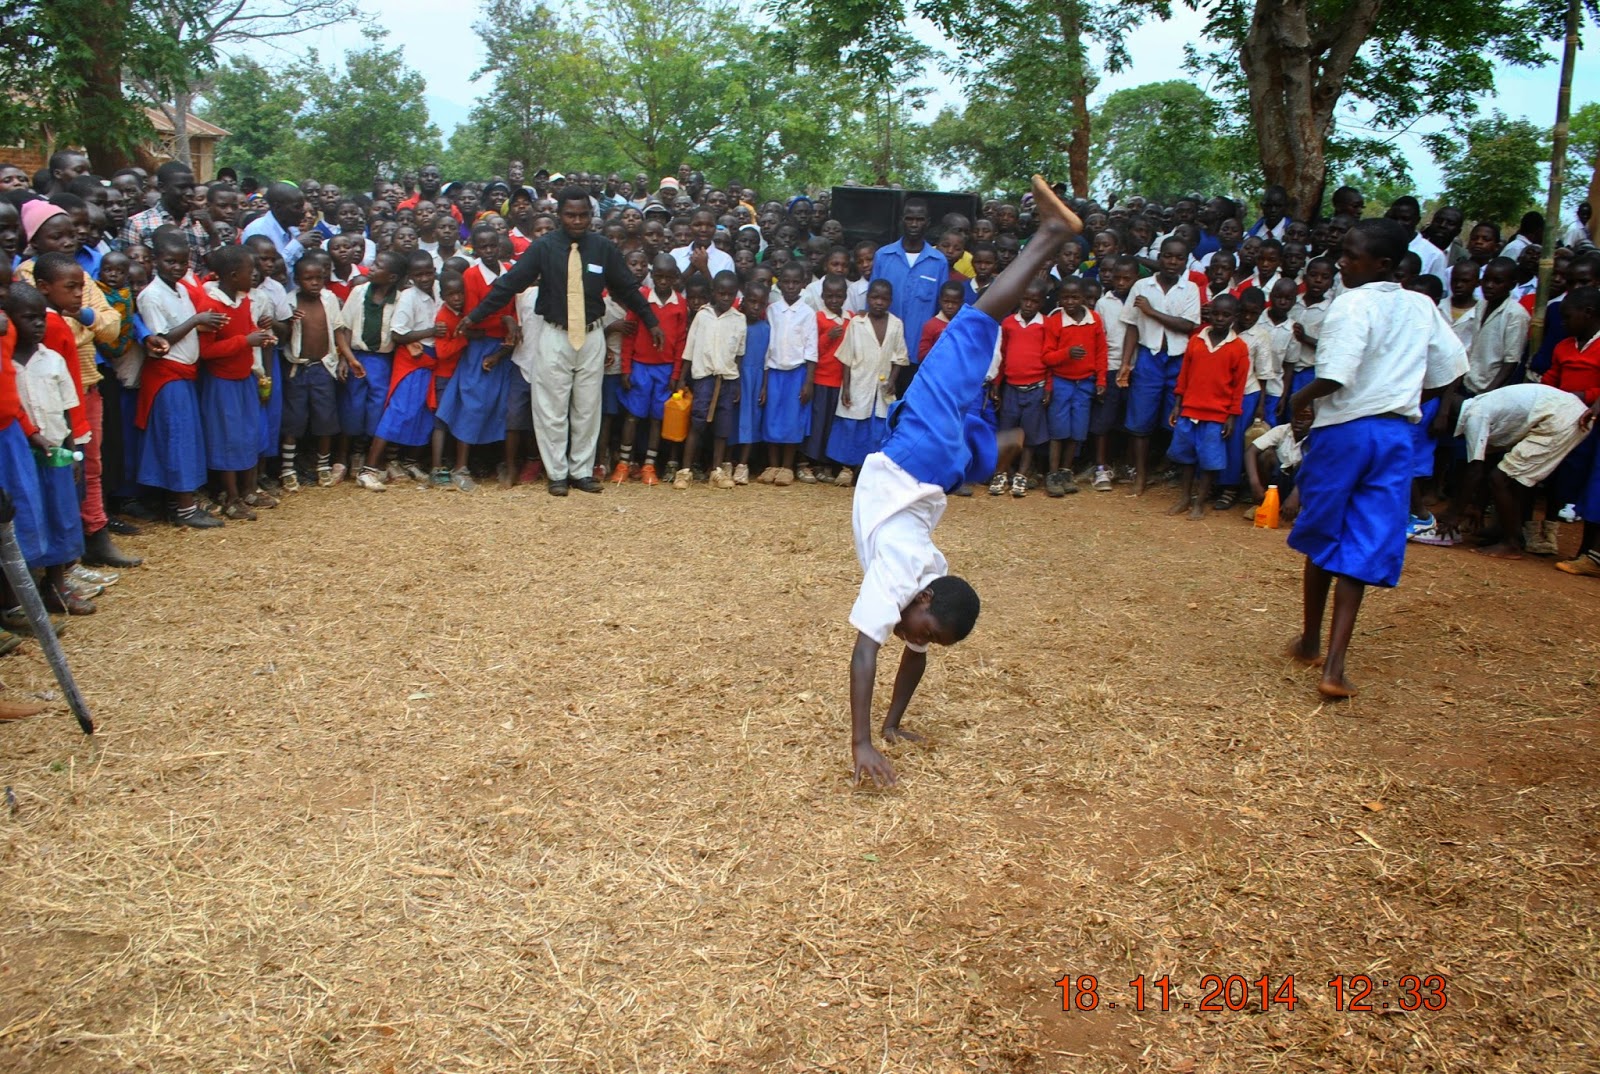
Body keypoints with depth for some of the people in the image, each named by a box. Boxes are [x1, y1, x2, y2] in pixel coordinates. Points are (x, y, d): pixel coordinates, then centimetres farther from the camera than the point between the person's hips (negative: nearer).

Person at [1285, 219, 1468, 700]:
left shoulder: (1352, 304, -12)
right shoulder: (1422, 308, 8)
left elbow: (1334, 378, -22)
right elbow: (1448, 374, 14)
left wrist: (1300, 398, -4)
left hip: (1343, 429, -5)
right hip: (1396, 434, 5)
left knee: (1321, 538, 14)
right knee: (1361, 549, 2)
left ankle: (1310, 640, 30)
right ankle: (1334, 665, -7)